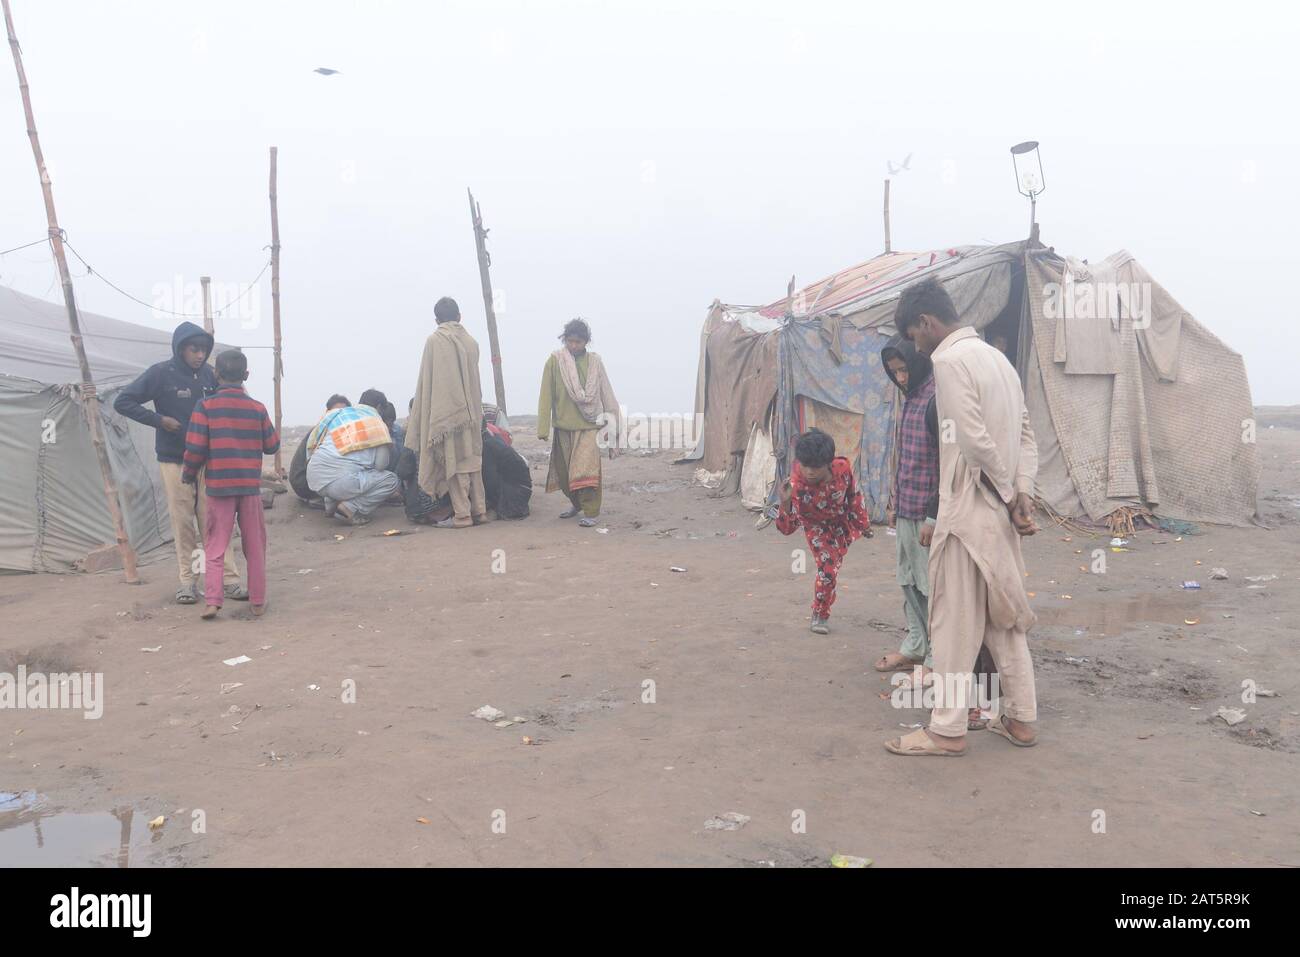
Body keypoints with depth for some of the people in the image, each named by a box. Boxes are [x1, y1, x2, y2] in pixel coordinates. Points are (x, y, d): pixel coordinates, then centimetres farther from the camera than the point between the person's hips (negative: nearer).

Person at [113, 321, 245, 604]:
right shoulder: (161, 373, -7)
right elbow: (122, 402, -5)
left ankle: (230, 579, 2)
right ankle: (187, 581, 14)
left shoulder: (208, 374, 3)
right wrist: (159, 420, -14)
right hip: (174, 461, -2)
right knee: (183, 522, 3)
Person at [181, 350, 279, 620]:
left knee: (216, 546, 6)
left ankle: (212, 600, -3)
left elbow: (195, 447, -8)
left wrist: (189, 474, 8)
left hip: (218, 486, -1)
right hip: (250, 486, 1)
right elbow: (272, 446, 7)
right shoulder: (257, 408, 0)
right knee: (255, 546, 10)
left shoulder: (206, 406, -5)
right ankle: (258, 602, 15)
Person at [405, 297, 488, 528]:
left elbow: (427, 382, -6)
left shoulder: (434, 341, -7)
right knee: (472, 461, 10)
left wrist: (418, 421, 0)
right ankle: (479, 510, 11)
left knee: (454, 463, -3)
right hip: (471, 412, 5)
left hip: (446, 411, -5)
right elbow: (474, 378, 12)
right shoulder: (470, 341, 7)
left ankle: (462, 514, -4)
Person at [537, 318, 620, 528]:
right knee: (564, 470, 11)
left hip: (589, 424, -2)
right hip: (564, 424, 2)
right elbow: (546, 395, 0)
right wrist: (544, 427, -4)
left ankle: (590, 512, -7)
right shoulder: (555, 360, 0)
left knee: (587, 469, -13)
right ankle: (575, 502, 34)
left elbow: (606, 394, 5)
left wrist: (611, 422, 2)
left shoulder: (594, 361, 3)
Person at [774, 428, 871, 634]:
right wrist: (785, 503, -59)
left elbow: (854, 494, -10)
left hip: (842, 520, 3)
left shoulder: (843, 468, -34)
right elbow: (787, 528, -40)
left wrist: (863, 522, 2)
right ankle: (820, 615, 11)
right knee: (827, 567, -9)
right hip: (817, 526, -3)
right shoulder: (796, 485, -41)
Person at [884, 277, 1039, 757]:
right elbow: (1025, 435, 10)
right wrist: (1022, 492, -1)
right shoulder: (996, 356, 15)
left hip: (968, 509, -9)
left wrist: (1008, 496, -8)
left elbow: (976, 441, -20)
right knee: (1005, 617, 15)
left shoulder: (950, 360, -14)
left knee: (955, 624, -1)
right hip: (1000, 510, 9)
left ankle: (947, 730, 7)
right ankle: (1022, 719, 23)